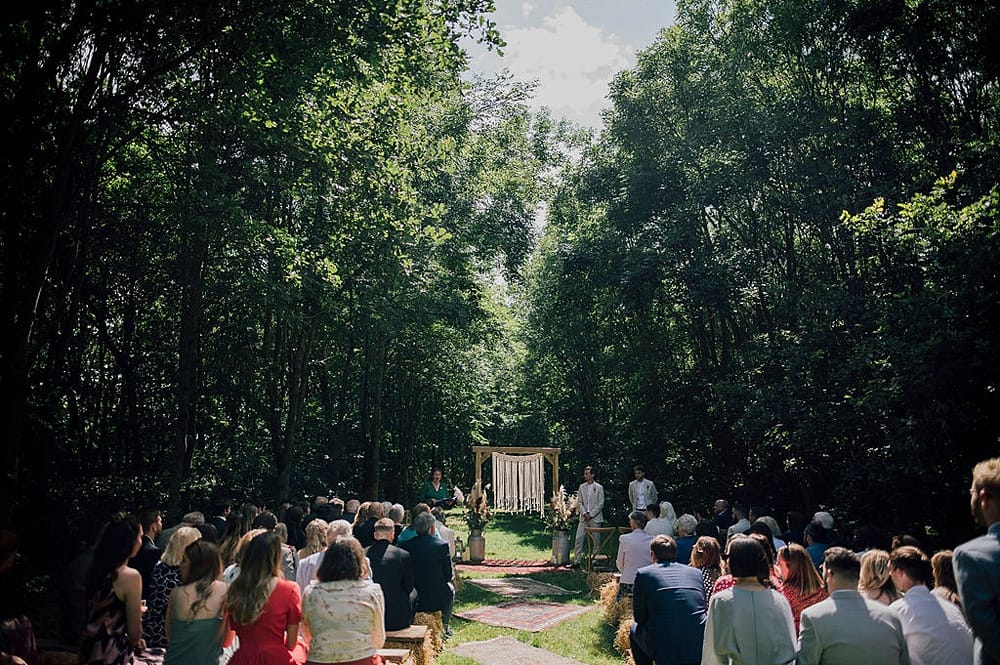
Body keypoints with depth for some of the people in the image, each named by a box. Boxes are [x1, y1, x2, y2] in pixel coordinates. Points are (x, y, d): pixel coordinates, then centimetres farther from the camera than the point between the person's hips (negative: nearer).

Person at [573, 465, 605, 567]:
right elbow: (579, 502, 8)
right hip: (584, 518, 3)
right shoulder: (582, 487, 9)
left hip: (595, 518, -3)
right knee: (579, 539, -2)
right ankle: (576, 561, 2)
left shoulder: (599, 487, -1)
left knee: (596, 540, 2)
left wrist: (591, 514, -10)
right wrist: (584, 513, -7)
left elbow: (601, 504, -4)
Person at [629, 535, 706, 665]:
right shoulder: (696, 572, 11)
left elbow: (639, 617, 7)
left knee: (634, 629, 26)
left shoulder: (643, 573, 2)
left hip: (664, 651, -3)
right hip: (700, 652, 3)